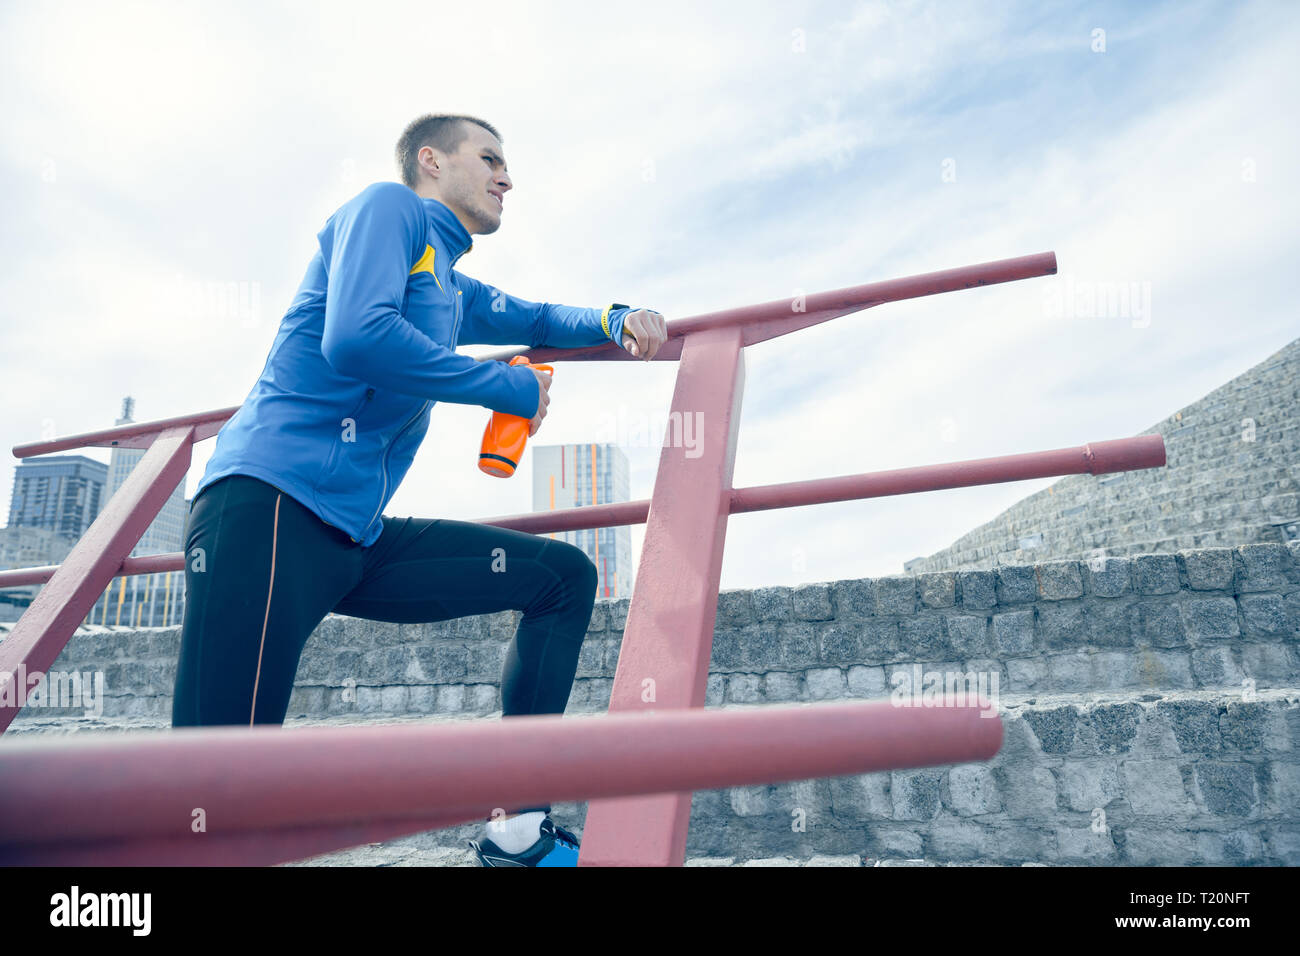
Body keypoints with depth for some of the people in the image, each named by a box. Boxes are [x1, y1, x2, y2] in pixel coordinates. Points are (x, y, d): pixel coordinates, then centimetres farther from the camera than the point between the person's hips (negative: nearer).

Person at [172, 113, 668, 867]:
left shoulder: (454, 289, 26)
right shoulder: (388, 208, 2)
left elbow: (534, 319, 42)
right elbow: (357, 336, -16)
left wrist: (614, 320, 20)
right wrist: (512, 387, -7)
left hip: (361, 542, 9)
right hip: (270, 506, -8)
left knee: (566, 576, 4)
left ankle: (516, 830, 3)